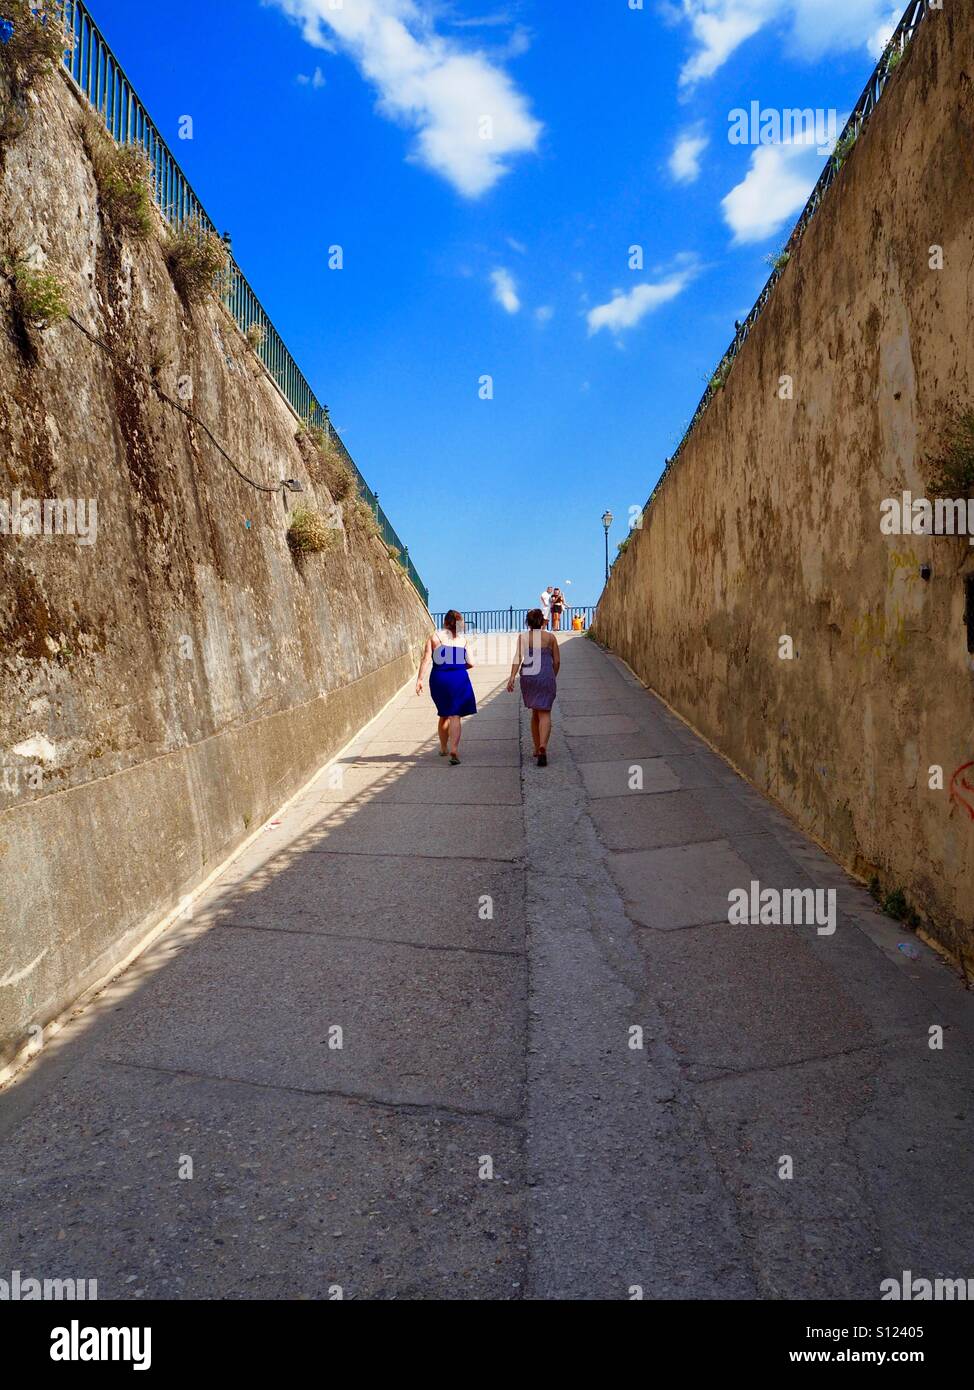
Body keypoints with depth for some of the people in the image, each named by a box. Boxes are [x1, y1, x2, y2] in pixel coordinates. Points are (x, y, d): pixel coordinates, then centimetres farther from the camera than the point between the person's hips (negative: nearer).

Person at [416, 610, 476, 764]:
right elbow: (470, 663, 3)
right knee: (455, 716, -1)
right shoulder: (463, 639, 7)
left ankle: (443, 748, 31)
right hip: (459, 678, -1)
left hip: (439, 679, 1)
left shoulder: (434, 637, 4)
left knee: (444, 715, 19)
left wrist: (420, 679, -9)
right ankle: (454, 749, -17)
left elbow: (426, 659, -7)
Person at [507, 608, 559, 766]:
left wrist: (512, 677, -14)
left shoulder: (522, 637, 5)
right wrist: (553, 677, 21)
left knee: (535, 713, 19)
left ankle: (537, 748, 25)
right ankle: (543, 746, -28)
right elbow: (557, 661, 6)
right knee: (544, 713, -6)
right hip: (546, 677, -2)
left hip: (528, 677, 3)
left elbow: (518, 657, -8)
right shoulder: (550, 637, 3)